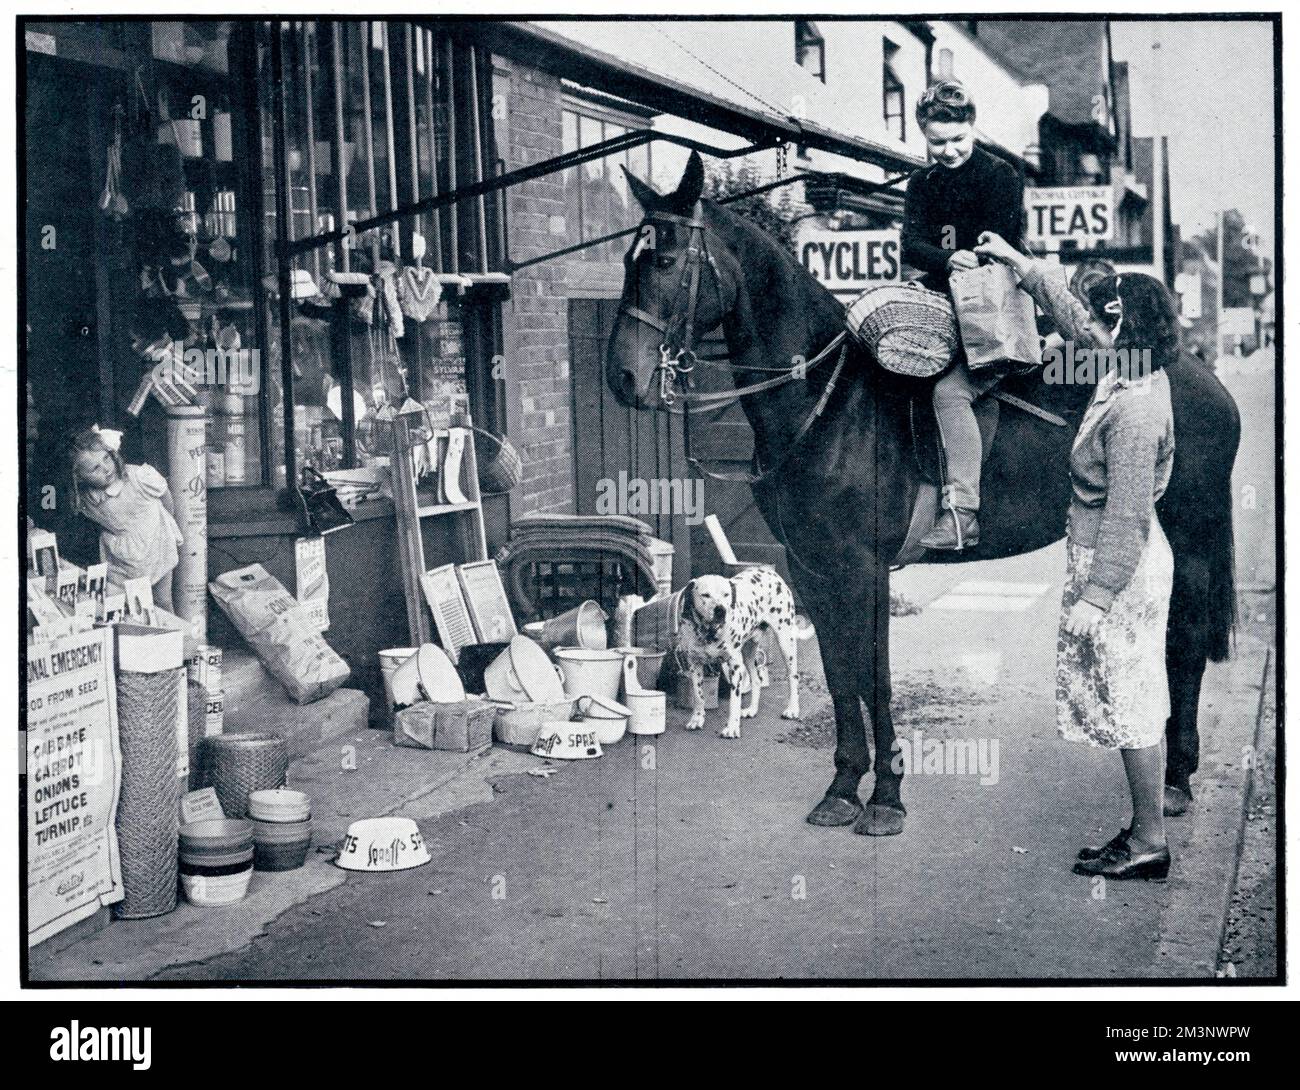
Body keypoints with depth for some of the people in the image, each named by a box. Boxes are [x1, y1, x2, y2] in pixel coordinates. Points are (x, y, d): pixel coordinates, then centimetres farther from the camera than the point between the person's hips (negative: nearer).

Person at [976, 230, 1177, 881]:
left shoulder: (1134, 413, -25)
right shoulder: (1132, 372, 2)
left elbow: (1126, 519, -25)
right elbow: (1072, 318, 19)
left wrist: (1093, 598, -22)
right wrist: (1018, 263, 21)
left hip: (1121, 566, -10)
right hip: (1128, 558, 10)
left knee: (1129, 703, 0)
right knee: (1129, 701, 16)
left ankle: (1149, 846, 11)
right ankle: (1143, 831, 26)